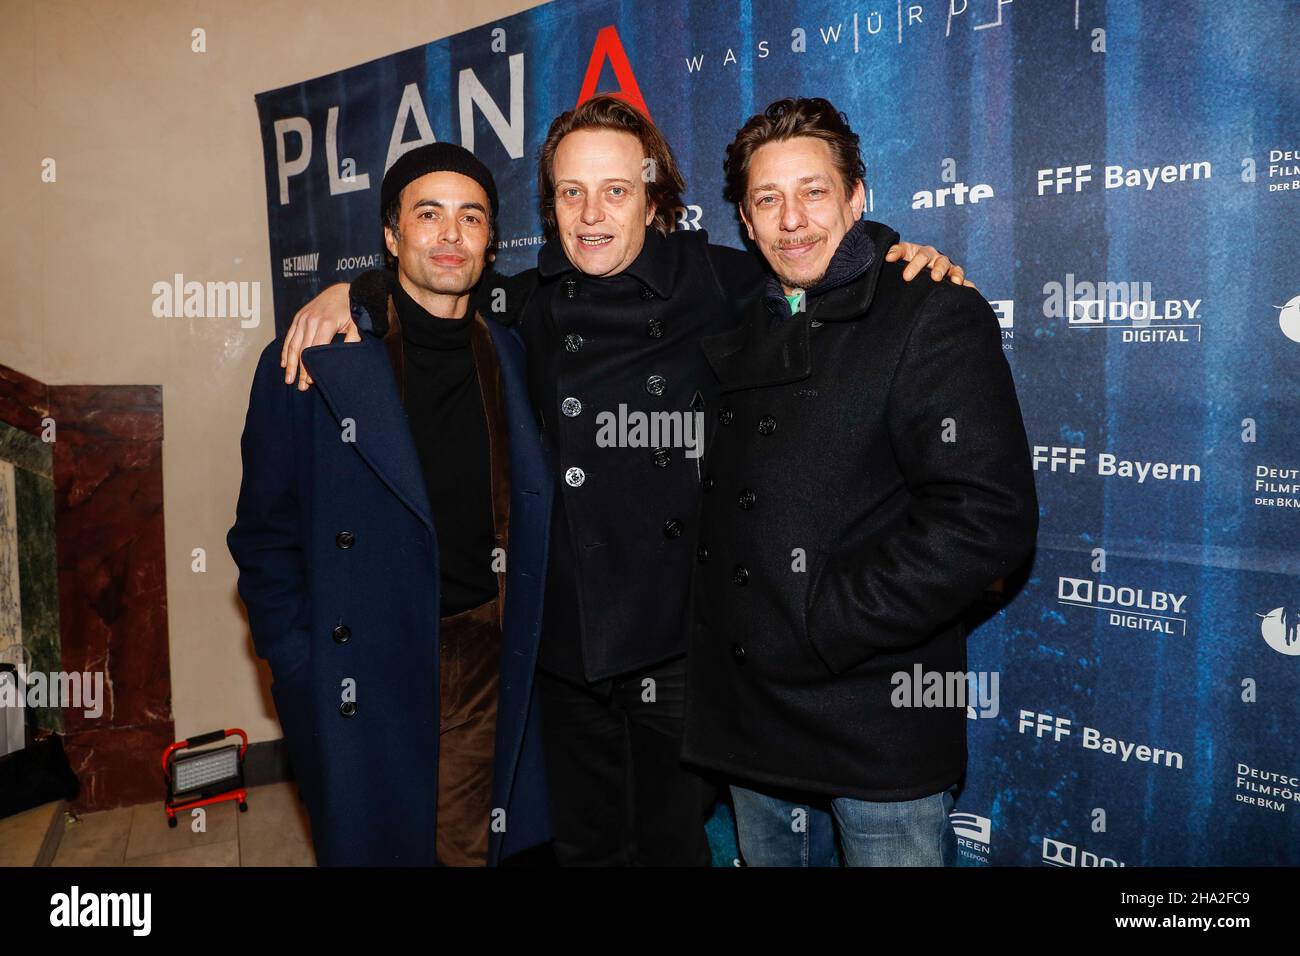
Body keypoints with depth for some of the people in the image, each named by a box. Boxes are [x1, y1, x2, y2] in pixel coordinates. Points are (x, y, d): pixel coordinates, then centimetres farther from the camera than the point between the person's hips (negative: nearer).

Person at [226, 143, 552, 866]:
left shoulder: (515, 358, 6)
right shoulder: (309, 365, -6)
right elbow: (266, 536, -1)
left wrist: (521, 639, 5)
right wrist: (299, 665, -7)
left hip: (489, 671, 3)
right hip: (363, 682, -2)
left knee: (477, 848, 13)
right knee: (372, 844, 13)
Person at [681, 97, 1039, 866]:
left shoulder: (933, 315, -9)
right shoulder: (736, 337, 11)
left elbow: (989, 518, -20)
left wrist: (824, 624, -19)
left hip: (879, 726, -6)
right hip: (749, 722, 6)